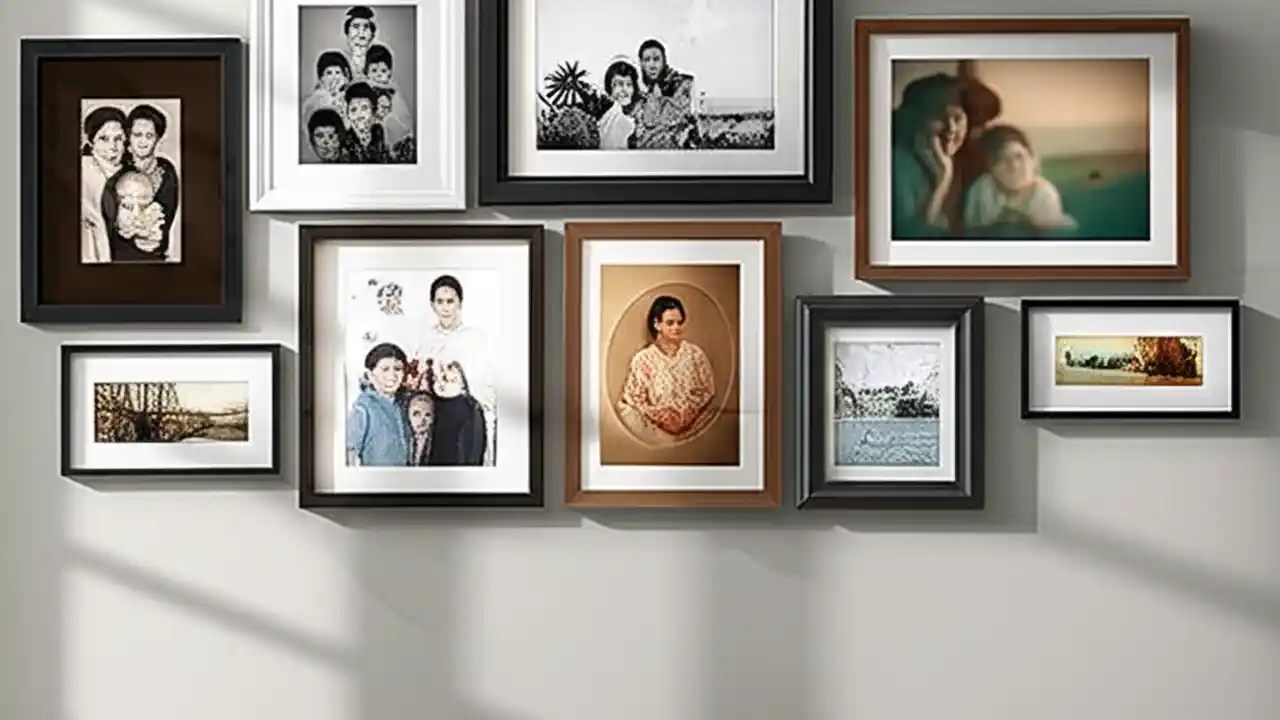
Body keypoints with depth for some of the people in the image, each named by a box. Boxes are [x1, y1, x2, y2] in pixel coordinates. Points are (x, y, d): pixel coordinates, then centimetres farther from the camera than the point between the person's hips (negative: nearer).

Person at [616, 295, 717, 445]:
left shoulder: (695, 354, 7)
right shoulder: (643, 358, 3)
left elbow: (709, 394, 5)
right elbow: (630, 401, 1)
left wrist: (686, 416, -10)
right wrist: (662, 417, -12)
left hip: (693, 425, 1)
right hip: (656, 428, -1)